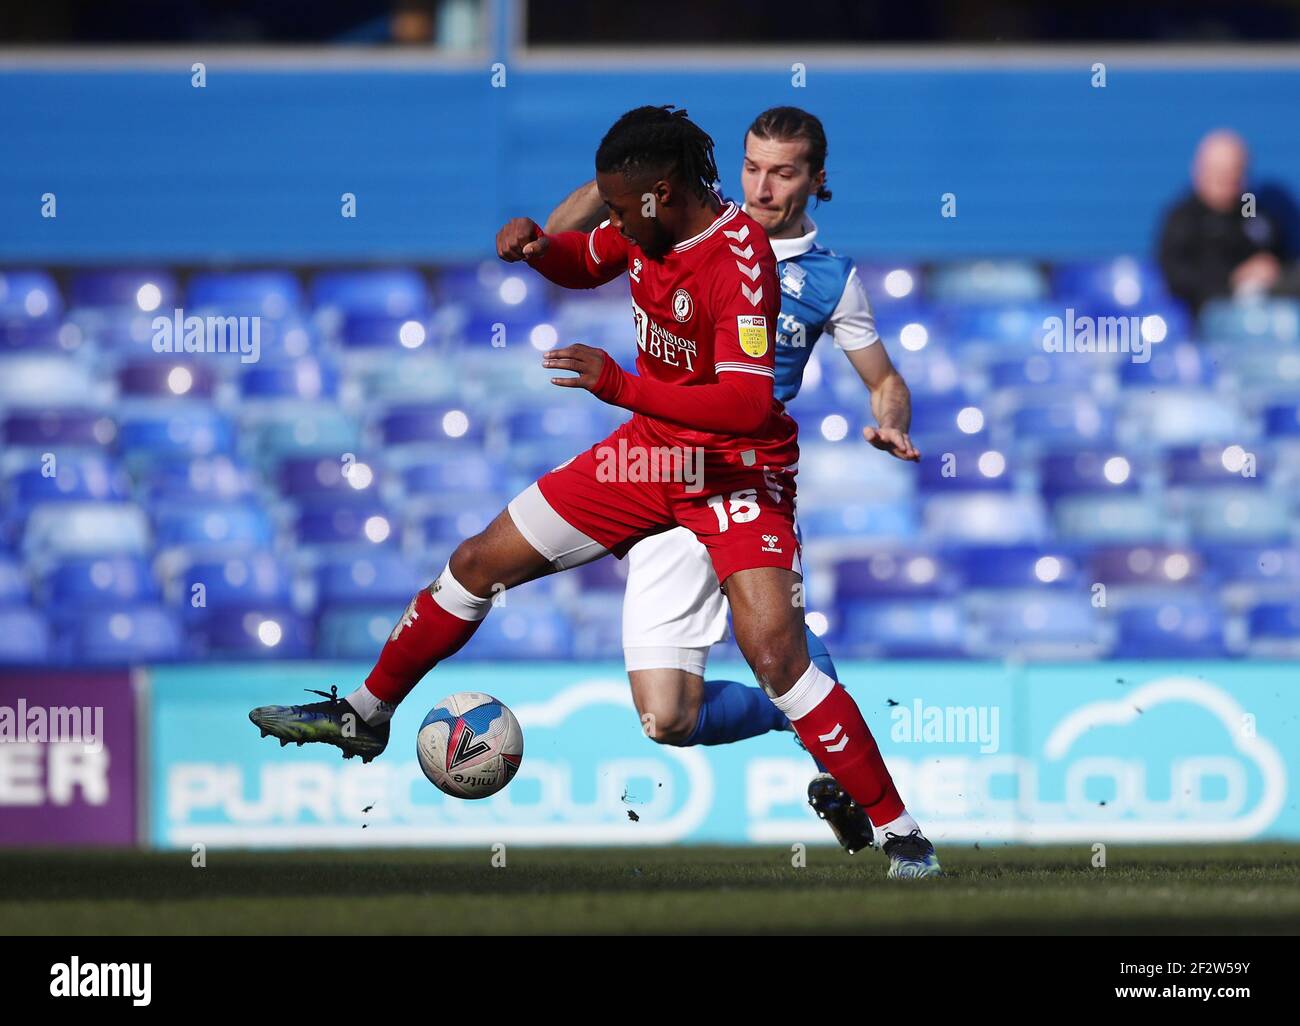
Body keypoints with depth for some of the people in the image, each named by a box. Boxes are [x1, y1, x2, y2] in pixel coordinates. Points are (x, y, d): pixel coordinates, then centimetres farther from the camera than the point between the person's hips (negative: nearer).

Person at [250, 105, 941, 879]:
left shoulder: (740, 259, -28)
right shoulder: (645, 229, -4)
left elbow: (748, 405, -36)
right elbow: (585, 266, 19)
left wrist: (622, 385, -40)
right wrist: (539, 245, -5)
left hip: (736, 467, -8)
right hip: (650, 447, 8)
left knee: (776, 653, -23)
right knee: (480, 562, 11)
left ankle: (899, 832, -13)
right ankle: (366, 714, 30)